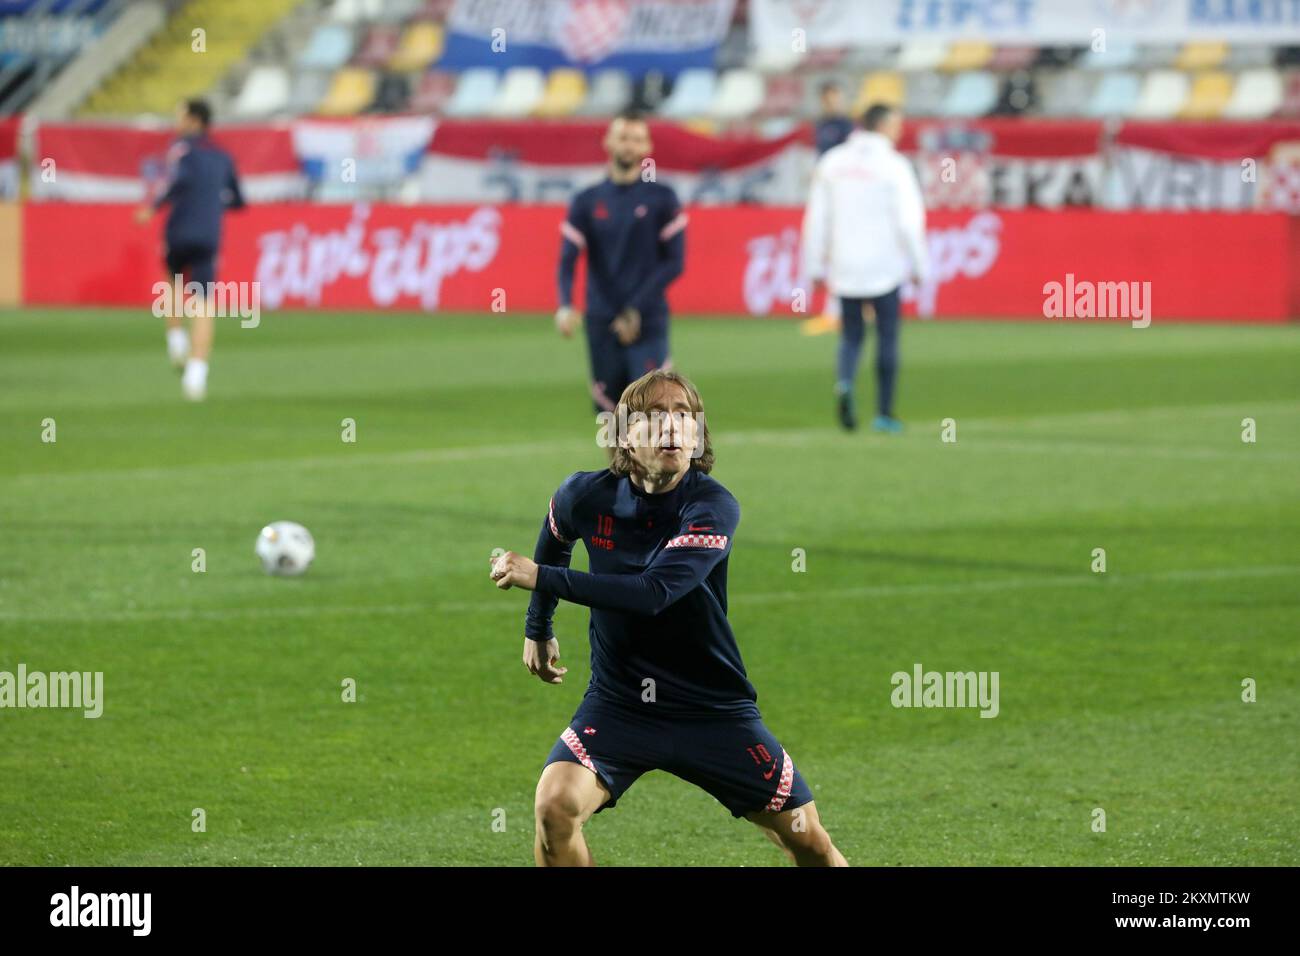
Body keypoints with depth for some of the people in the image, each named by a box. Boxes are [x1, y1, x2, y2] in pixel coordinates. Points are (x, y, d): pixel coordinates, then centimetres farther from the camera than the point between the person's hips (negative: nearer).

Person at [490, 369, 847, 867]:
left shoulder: (713, 507, -18)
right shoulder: (587, 496, -8)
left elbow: (654, 593, -31)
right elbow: (555, 540, 18)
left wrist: (541, 577, -29)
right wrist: (538, 628, 24)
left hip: (713, 709, -1)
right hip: (618, 705, 1)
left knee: (806, 838, 1)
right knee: (555, 807, -24)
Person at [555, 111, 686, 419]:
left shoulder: (662, 199, 3)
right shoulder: (587, 202, 8)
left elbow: (674, 263, -1)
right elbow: (568, 261, 0)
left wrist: (636, 309, -11)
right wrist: (565, 306, -20)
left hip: (648, 324, -3)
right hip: (602, 325, 3)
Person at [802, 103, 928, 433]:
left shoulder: (831, 162, 6)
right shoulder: (894, 166, -7)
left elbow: (816, 218, 6)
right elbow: (909, 221, -10)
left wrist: (815, 266, 12)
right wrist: (919, 266, -1)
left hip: (844, 268, 3)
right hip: (885, 268, -3)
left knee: (851, 335, 13)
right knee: (887, 337, 7)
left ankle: (844, 383, -17)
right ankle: (884, 413, 8)